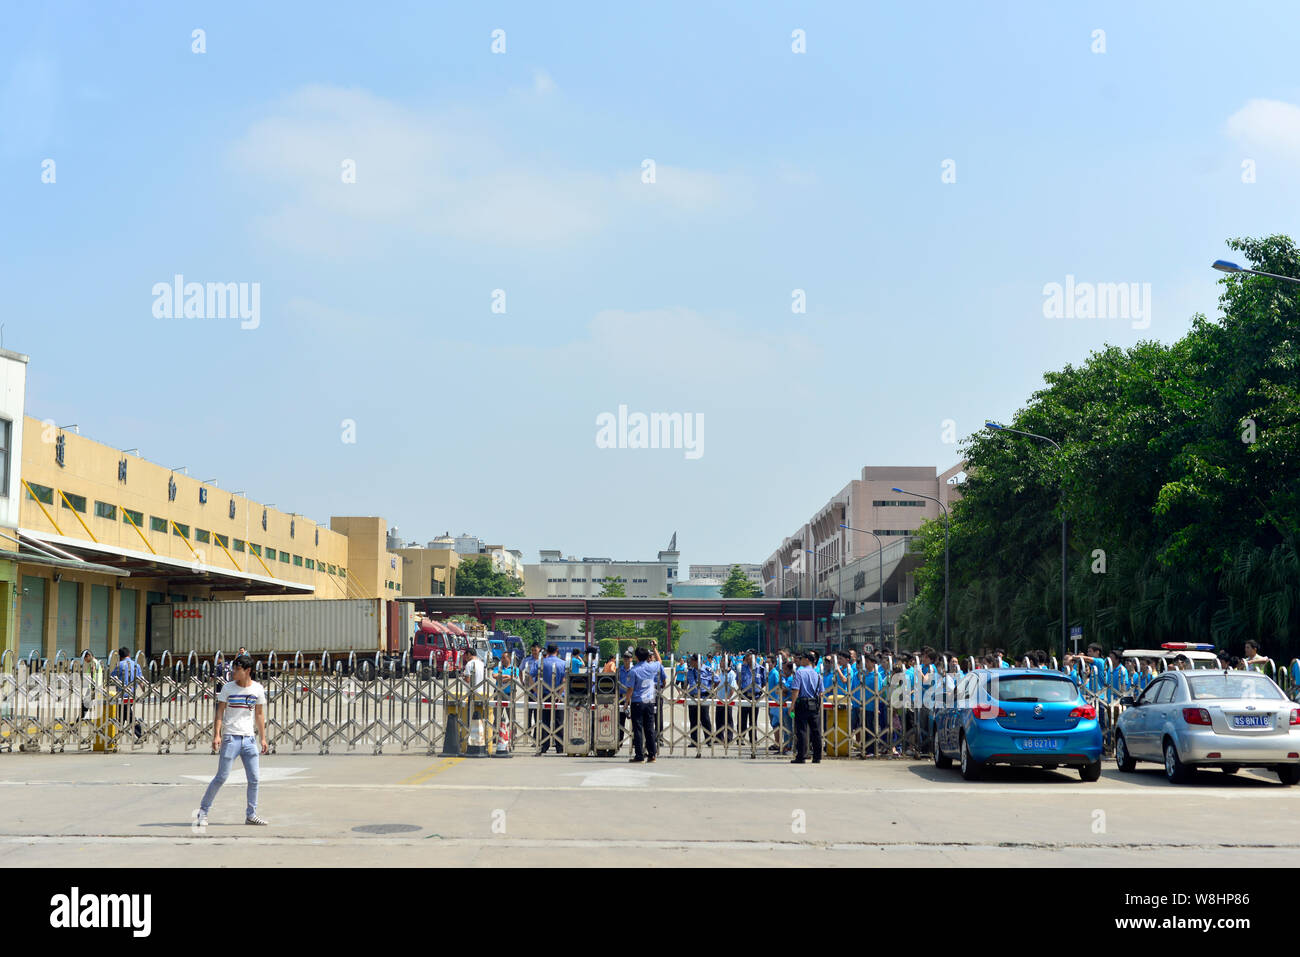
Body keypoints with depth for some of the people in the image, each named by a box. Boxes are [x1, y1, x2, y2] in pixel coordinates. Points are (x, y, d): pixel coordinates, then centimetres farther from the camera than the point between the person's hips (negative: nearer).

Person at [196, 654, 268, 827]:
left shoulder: (258, 689, 6)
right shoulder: (227, 688, -1)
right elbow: (220, 712, -2)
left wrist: (263, 738, 10)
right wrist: (216, 735, -12)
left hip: (249, 739, 3)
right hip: (230, 738, -3)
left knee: (254, 778, 2)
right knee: (222, 777, -5)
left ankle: (251, 814, 13)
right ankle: (203, 811, 7)